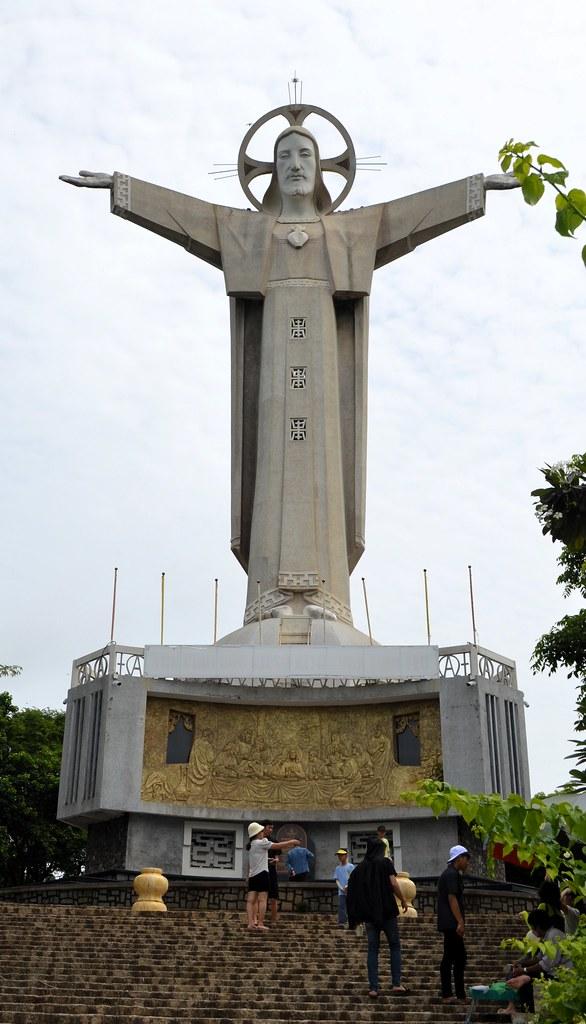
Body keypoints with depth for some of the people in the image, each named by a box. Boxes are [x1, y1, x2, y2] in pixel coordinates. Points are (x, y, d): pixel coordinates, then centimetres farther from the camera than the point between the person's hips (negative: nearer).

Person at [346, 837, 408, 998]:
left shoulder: (360, 867, 9)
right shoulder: (385, 862, -2)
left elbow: (353, 892, 7)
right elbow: (393, 884, -12)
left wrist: (357, 916, 13)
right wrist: (403, 900, 2)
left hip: (369, 912, 3)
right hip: (387, 910, -3)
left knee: (373, 949, 6)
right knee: (395, 946, 9)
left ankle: (373, 988, 1)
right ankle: (396, 984, 3)